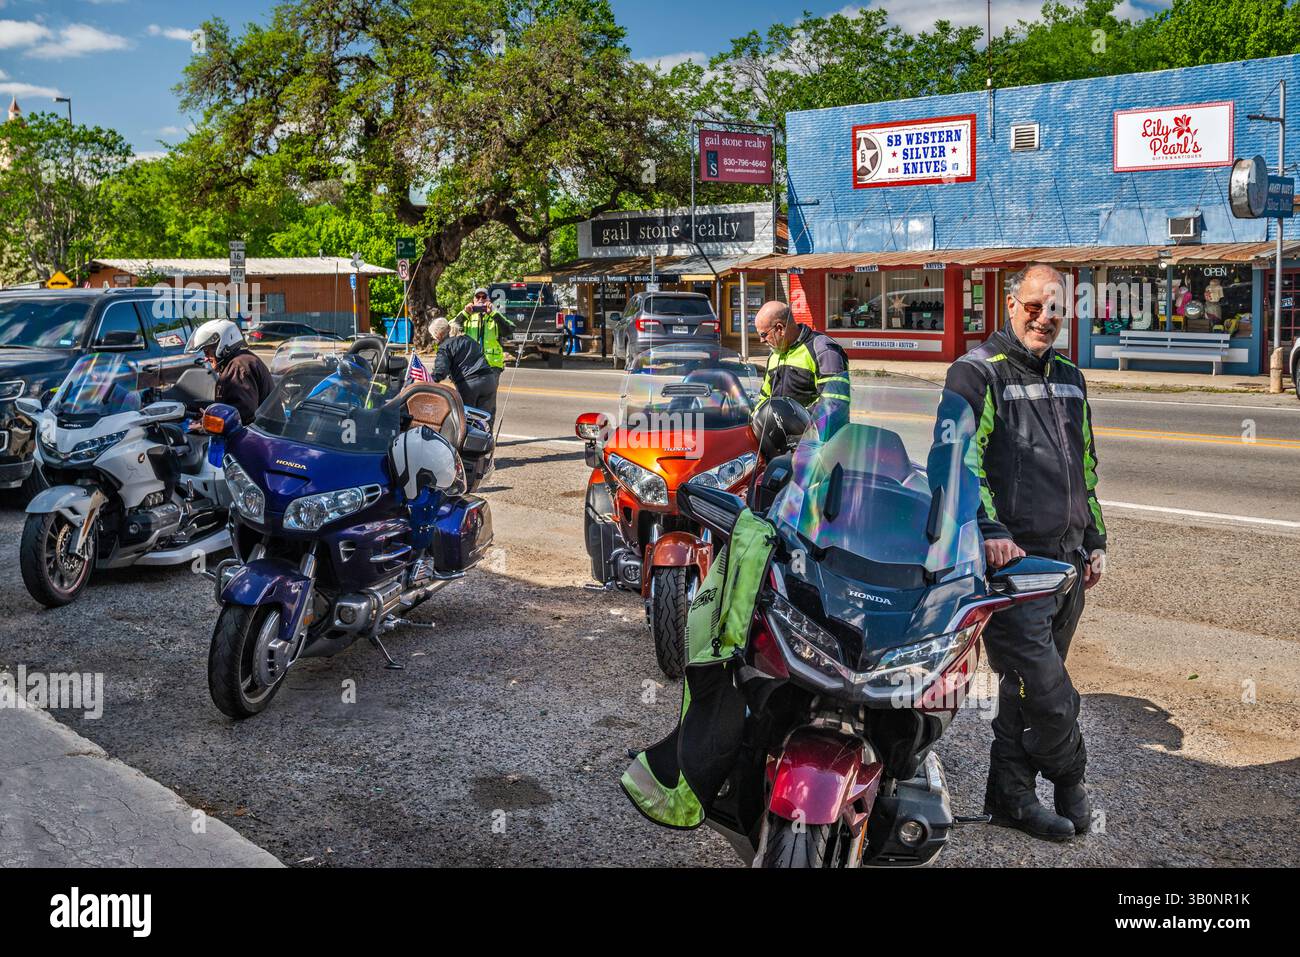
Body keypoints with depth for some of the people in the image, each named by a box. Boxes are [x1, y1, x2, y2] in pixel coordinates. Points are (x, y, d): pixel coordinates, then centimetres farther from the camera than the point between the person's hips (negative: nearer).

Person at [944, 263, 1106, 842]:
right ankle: (1070, 780, 16)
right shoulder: (976, 373, -5)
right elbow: (960, 458, -17)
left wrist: (1094, 539, 22)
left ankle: (1010, 795, 21)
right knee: (1046, 688, -7)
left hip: (1066, 558, 7)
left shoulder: (1070, 379, 19)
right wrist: (989, 529, -29)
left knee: (1029, 683, 12)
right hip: (1012, 557, -7)